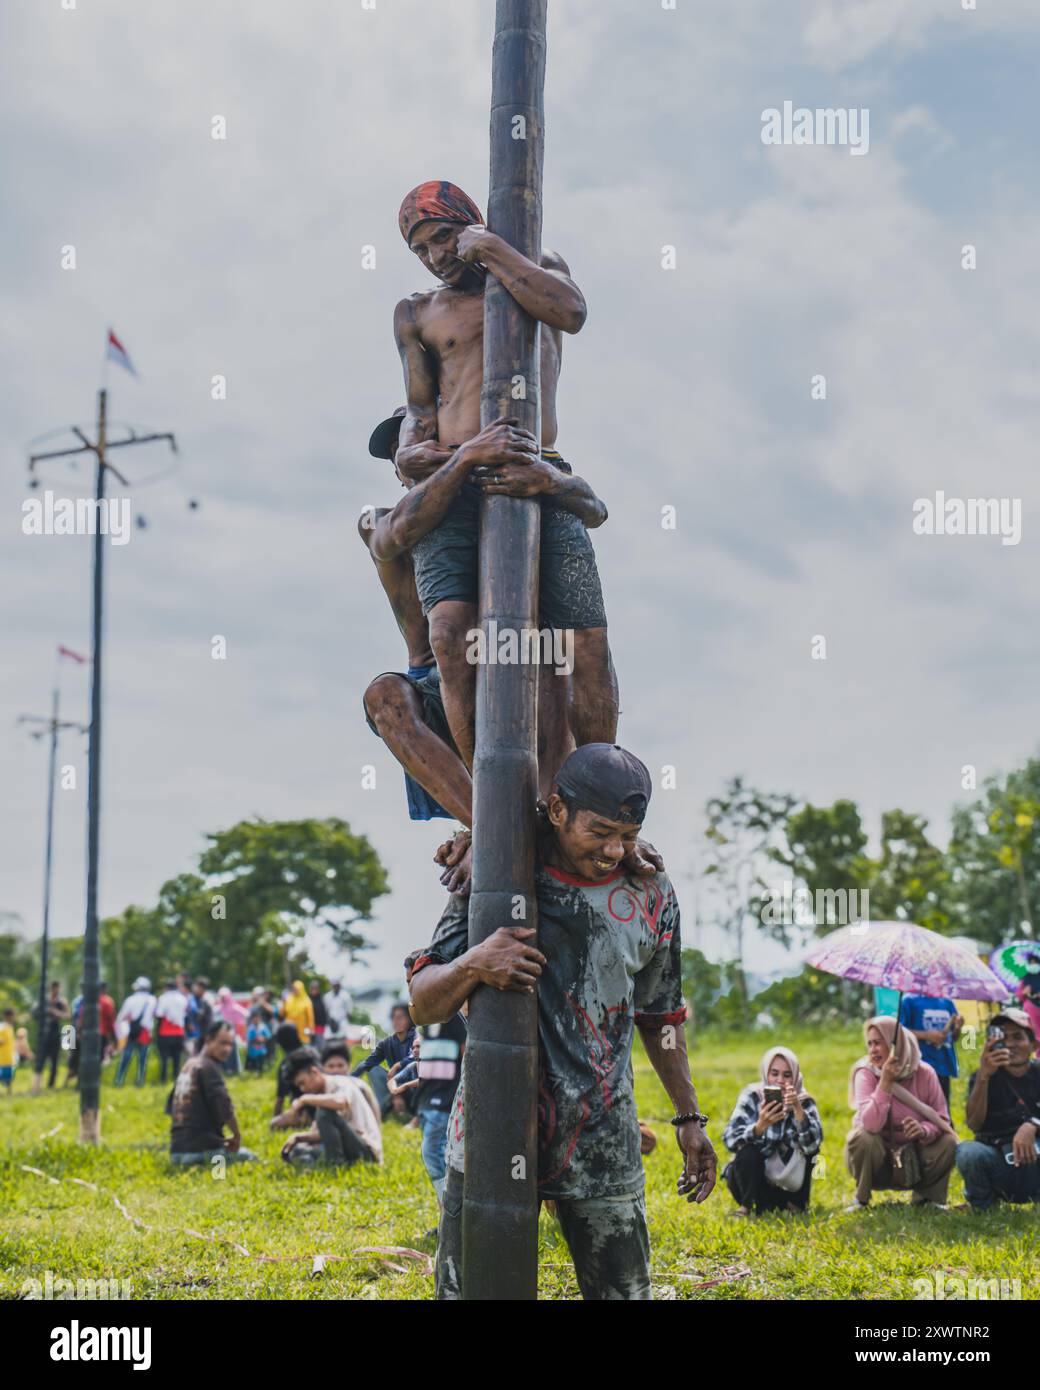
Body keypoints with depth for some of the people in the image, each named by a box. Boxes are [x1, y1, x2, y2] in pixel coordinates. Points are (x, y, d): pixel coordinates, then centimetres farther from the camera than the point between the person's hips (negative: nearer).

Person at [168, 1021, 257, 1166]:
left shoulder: (187, 1066, 16)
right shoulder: (209, 1067, -11)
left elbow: (170, 1106, 25)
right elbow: (224, 1107, -22)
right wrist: (237, 1135, -8)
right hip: (203, 1150, -8)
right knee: (250, 1159, 5)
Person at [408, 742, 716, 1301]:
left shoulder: (650, 897, 4)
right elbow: (423, 1005, -3)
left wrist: (689, 1117, 16)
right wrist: (471, 966, -23)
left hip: (602, 1146, 2)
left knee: (624, 1292, 3)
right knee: (468, 1291, 2)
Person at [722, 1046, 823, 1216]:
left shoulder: (804, 1101, -9)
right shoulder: (751, 1097, -13)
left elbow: (813, 1143, -27)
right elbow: (730, 1139, -28)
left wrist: (798, 1109, -40)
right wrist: (760, 1126, -46)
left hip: (787, 1184, 2)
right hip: (752, 1178, -2)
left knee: (808, 1146, -20)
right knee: (747, 1151, -30)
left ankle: (795, 1203, -3)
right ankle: (747, 1205, -9)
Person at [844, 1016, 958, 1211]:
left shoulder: (924, 1073, -9)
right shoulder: (866, 1074, -16)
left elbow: (942, 1119, -9)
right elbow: (871, 1125, -30)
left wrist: (925, 1131, -32)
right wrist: (885, 1082, -37)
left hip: (915, 1162, 2)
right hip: (877, 1160, -2)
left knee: (948, 1142, -22)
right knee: (861, 1137, -32)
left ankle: (926, 1198, 3)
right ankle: (861, 1199, -7)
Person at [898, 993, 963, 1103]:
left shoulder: (947, 1002, 14)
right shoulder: (909, 1000, -2)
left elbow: (954, 1037, 18)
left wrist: (958, 1028, -5)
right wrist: (927, 1035, -16)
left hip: (944, 1065, 5)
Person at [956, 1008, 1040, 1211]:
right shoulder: (985, 1077, 2)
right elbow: (974, 1124, -16)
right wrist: (983, 1076, -29)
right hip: (997, 1167, 0)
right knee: (968, 1152, -32)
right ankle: (982, 1207, -1)